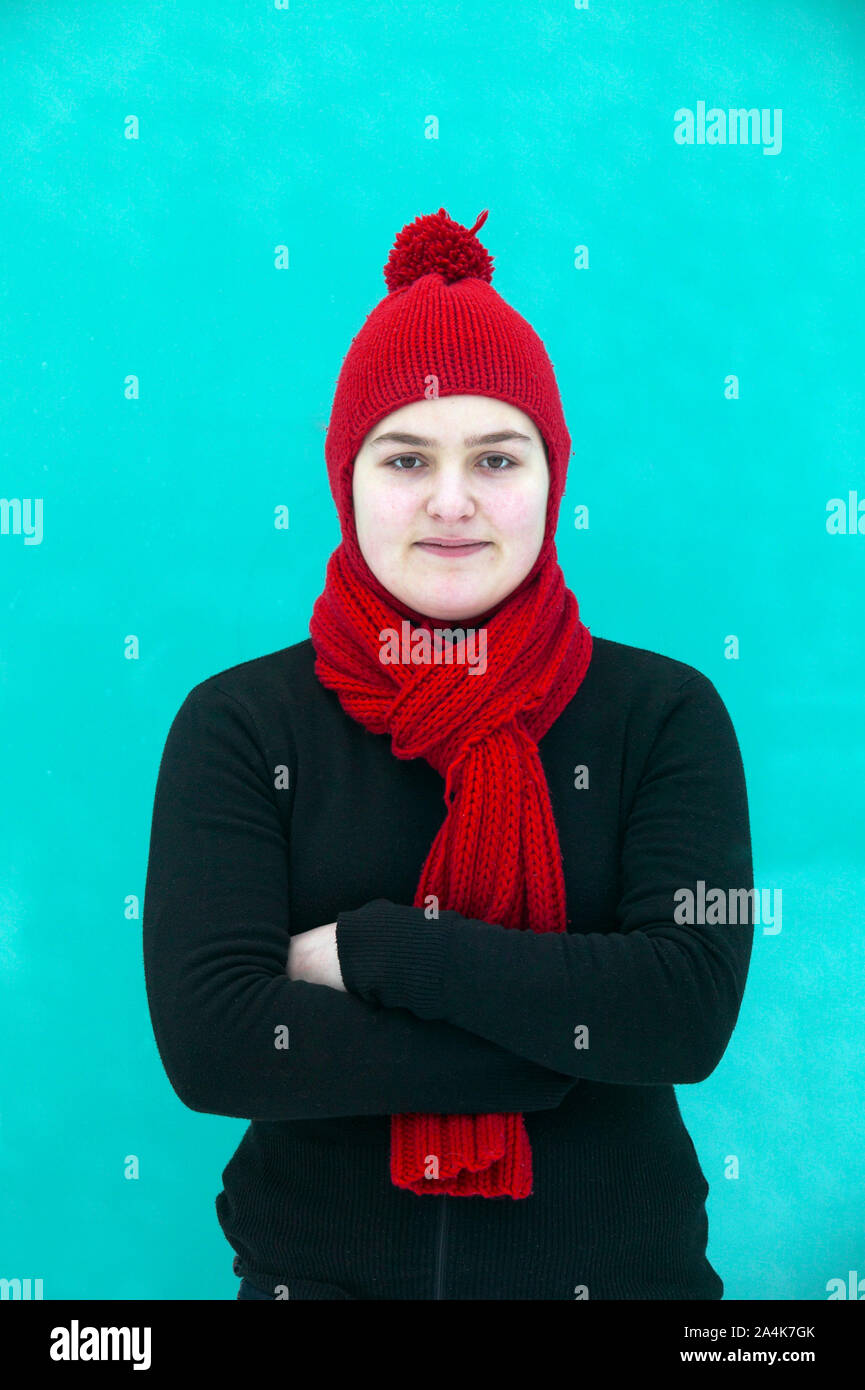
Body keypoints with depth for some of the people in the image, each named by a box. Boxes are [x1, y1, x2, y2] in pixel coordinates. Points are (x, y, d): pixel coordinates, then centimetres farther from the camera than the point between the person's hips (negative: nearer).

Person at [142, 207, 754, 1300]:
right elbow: (205, 1043, -19)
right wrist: (577, 1039, -19)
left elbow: (693, 1006, -19)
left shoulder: (664, 711, -8)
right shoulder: (239, 722, -9)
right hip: (315, 1264, 0)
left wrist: (369, 948, -19)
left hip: (611, 1260, 1)